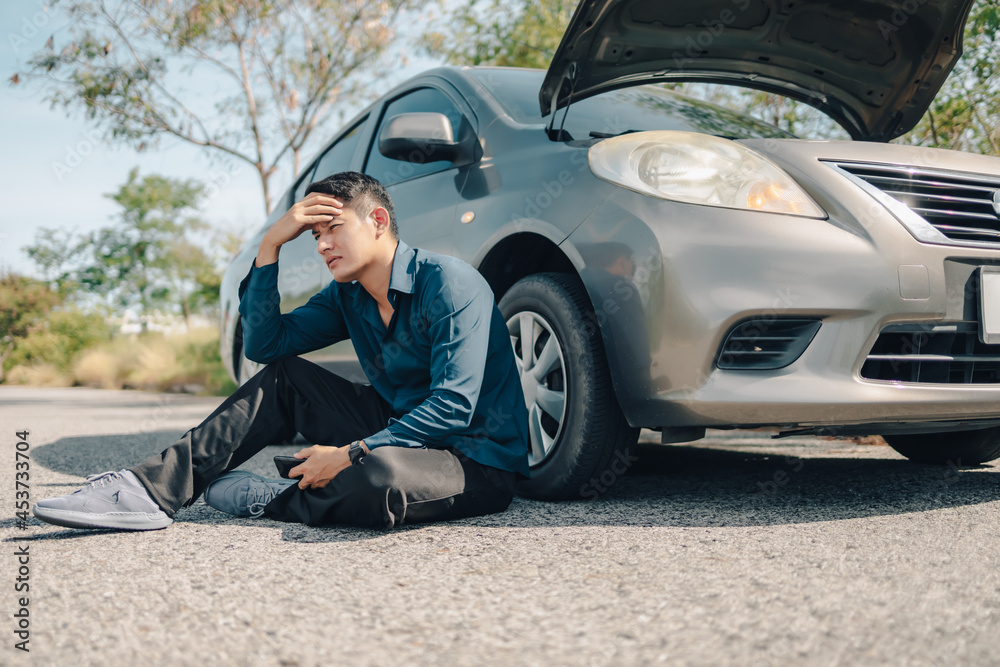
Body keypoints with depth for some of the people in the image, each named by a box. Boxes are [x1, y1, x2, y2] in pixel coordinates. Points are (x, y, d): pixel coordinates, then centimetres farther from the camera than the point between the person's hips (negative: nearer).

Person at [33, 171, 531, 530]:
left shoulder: (449, 283, -17)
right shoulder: (346, 297, 9)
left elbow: (455, 405, -24)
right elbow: (263, 342, 2)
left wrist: (350, 455, -24)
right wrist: (270, 245, -5)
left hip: (478, 460, -7)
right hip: (398, 435, 7)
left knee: (380, 478, -40)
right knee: (283, 377, 0)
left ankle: (263, 499, -12)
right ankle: (153, 488, -9)